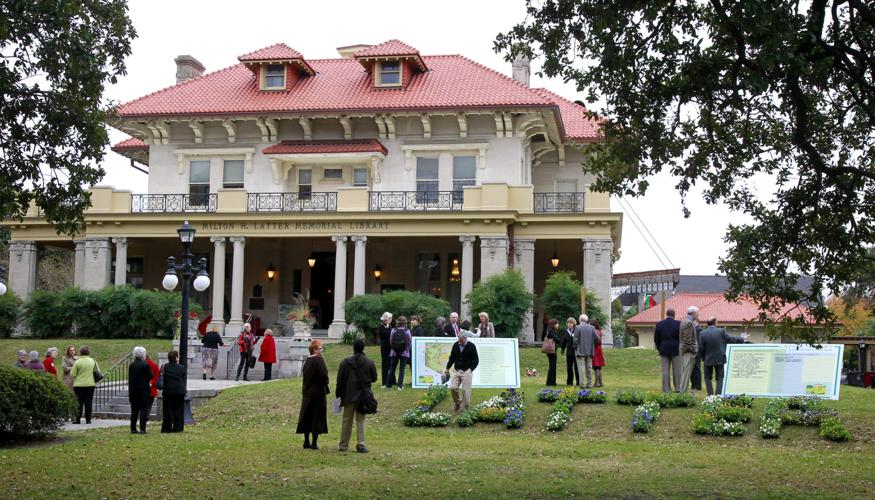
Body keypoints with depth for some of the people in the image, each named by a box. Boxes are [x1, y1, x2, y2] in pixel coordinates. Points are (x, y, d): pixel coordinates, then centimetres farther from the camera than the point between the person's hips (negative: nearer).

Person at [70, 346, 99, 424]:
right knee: (88, 402, 7)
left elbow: (72, 374, -8)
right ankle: (88, 419, 7)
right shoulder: (92, 361, 0)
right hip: (90, 384, 2)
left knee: (79, 403, 5)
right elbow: (98, 372, 7)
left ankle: (77, 419, 4)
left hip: (79, 385, -2)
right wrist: (95, 380, 22)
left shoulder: (77, 362, -9)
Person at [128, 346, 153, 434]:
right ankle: (142, 429, -7)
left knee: (134, 410, 11)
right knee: (144, 409, -1)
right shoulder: (145, 365, -11)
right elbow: (150, 377, -7)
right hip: (143, 390, -5)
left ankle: (133, 428, 12)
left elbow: (129, 379, 10)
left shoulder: (131, 365, 5)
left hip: (133, 390, 5)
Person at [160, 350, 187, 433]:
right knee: (178, 410, 5)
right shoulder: (181, 368, -1)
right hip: (179, 392, -1)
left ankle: (167, 428, 4)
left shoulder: (164, 367, 0)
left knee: (167, 411, 6)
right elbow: (184, 380, 5)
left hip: (168, 392, 1)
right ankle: (177, 428, 2)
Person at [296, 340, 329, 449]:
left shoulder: (307, 361, 8)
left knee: (307, 417, 12)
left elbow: (304, 374, 13)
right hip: (318, 392, -7)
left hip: (307, 392, 7)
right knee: (317, 417, 1)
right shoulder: (319, 360, -16)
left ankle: (306, 441, 16)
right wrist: (325, 384, -2)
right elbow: (323, 375, -21)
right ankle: (314, 443, 2)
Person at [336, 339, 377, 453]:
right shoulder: (370, 363, -4)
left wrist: (338, 394, 3)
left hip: (349, 396, 0)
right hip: (363, 396, 0)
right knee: (360, 420, 6)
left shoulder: (345, 362, -5)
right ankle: (360, 444, -3)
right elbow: (374, 378, 5)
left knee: (347, 420, 10)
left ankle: (343, 445, 16)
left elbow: (340, 380, -4)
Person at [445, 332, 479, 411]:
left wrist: (471, 369, -11)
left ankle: (466, 408, 5)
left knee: (466, 390, -6)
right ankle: (458, 402, 17)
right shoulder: (456, 345, 6)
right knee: (452, 388, -8)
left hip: (466, 371, -3)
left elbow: (476, 360, 0)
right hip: (456, 371, 4)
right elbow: (452, 358, 16)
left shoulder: (471, 346, -4)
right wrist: (447, 368, 8)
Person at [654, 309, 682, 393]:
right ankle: (678, 388, 4)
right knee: (677, 370, 4)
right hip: (676, 350, -2)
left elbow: (656, 339, 4)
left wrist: (659, 349, 15)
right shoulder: (678, 324, -8)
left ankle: (666, 389, 4)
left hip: (664, 351, 2)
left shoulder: (659, 324, 0)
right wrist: (681, 348, 9)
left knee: (665, 370, 4)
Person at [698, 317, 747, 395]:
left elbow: (701, 348, -6)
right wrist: (742, 339, 18)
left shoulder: (703, 333, -7)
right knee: (720, 378, 10)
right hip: (719, 359, 0)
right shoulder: (721, 331, -9)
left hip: (708, 359, 0)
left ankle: (710, 396, 4)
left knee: (708, 378, 12)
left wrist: (703, 358, 10)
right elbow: (731, 339, 1)